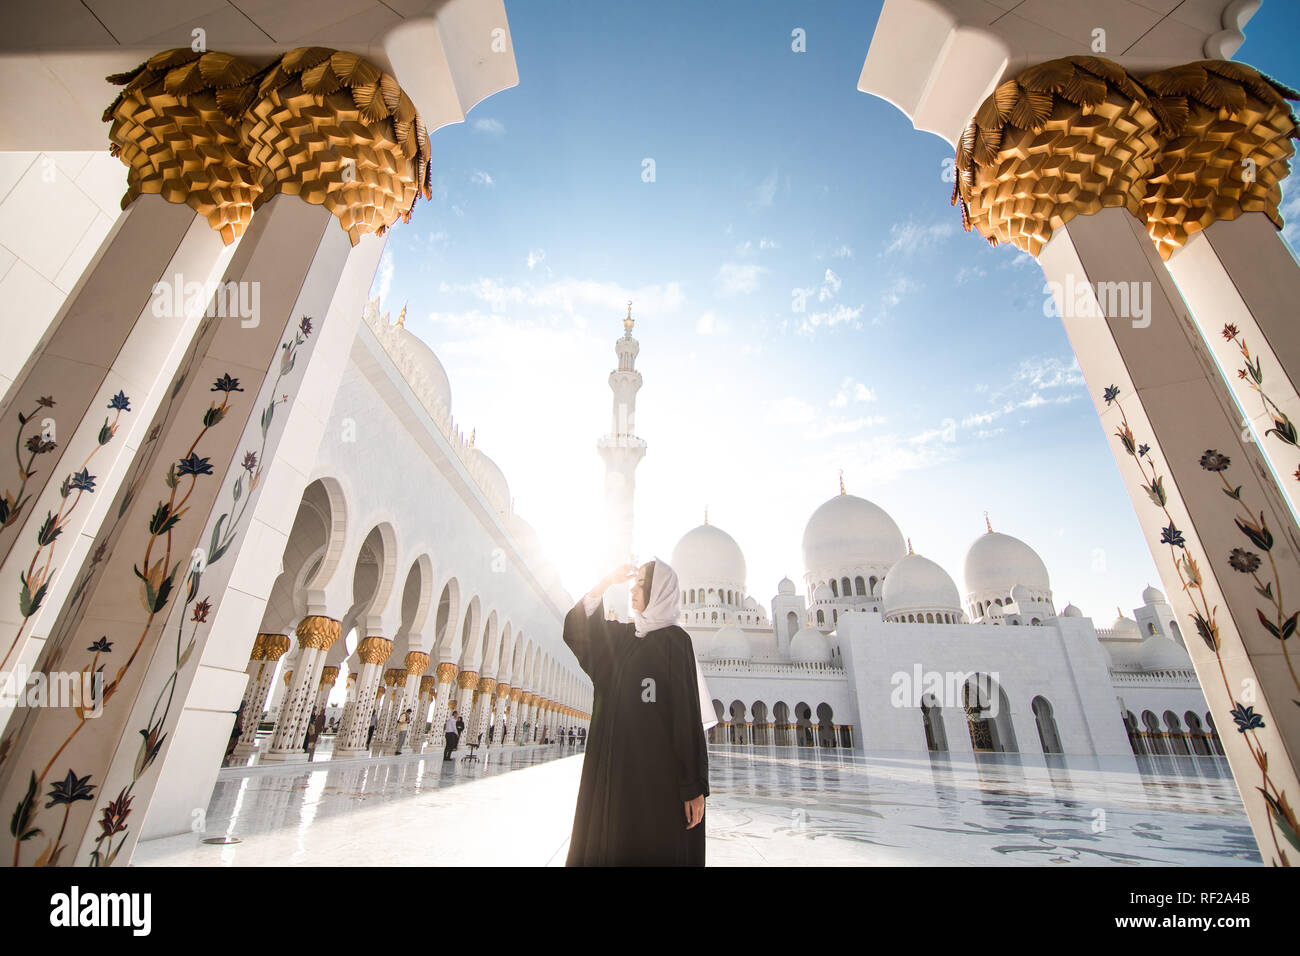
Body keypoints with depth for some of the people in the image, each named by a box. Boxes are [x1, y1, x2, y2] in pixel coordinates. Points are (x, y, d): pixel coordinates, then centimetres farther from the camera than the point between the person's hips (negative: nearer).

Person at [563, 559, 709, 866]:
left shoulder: (674, 640, -7)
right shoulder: (623, 636, 13)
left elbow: (688, 713, -12)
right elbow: (575, 629, 9)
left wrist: (694, 787, -15)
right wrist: (605, 582, -1)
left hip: (657, 773, -6)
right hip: (614, 767, 7)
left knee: (653, 850, -1)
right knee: (608, 847, 10)